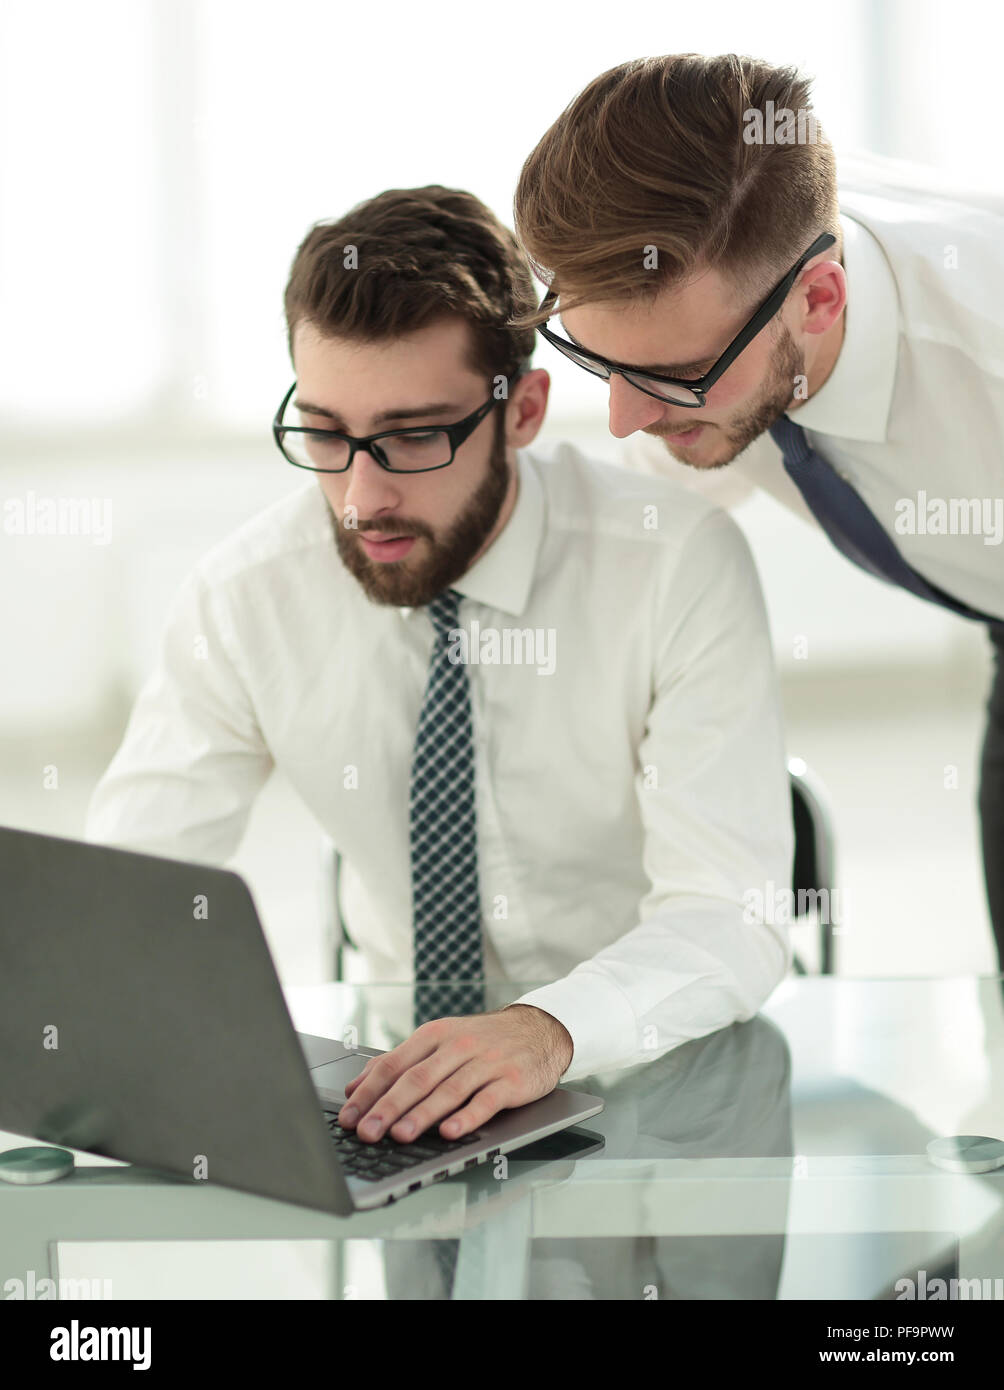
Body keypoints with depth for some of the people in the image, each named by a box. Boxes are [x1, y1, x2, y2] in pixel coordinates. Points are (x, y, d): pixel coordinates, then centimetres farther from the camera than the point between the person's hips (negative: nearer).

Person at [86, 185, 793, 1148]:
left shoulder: (681, 565, -16)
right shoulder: (242, 599, -8)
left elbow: (733, 916, -21)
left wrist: (551, 1029, -40)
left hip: (660, 1062, -1)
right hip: (401, 1066, 2)